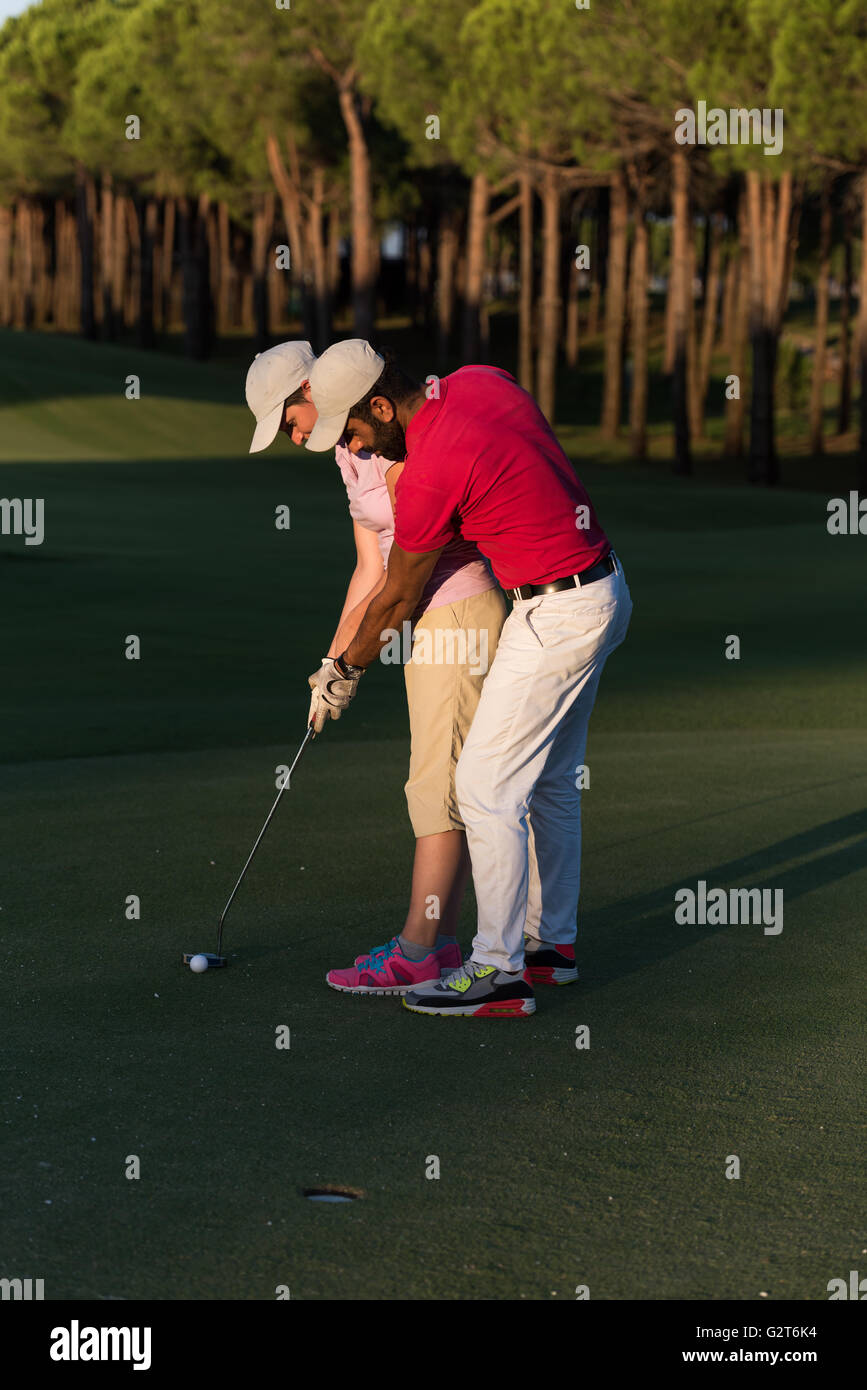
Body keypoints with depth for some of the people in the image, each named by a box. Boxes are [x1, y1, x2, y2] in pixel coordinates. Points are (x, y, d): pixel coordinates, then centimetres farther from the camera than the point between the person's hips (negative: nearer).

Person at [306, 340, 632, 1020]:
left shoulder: (429, 473, -21)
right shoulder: (483, 379, 2)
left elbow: (399, 596, -7)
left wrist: (349, 666, 9)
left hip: (556, 616, -10)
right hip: (604, 587, 10)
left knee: (489, 785, -6)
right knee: (550, 781, 18)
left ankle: (498, 970, -3)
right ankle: (550, 941, 28)